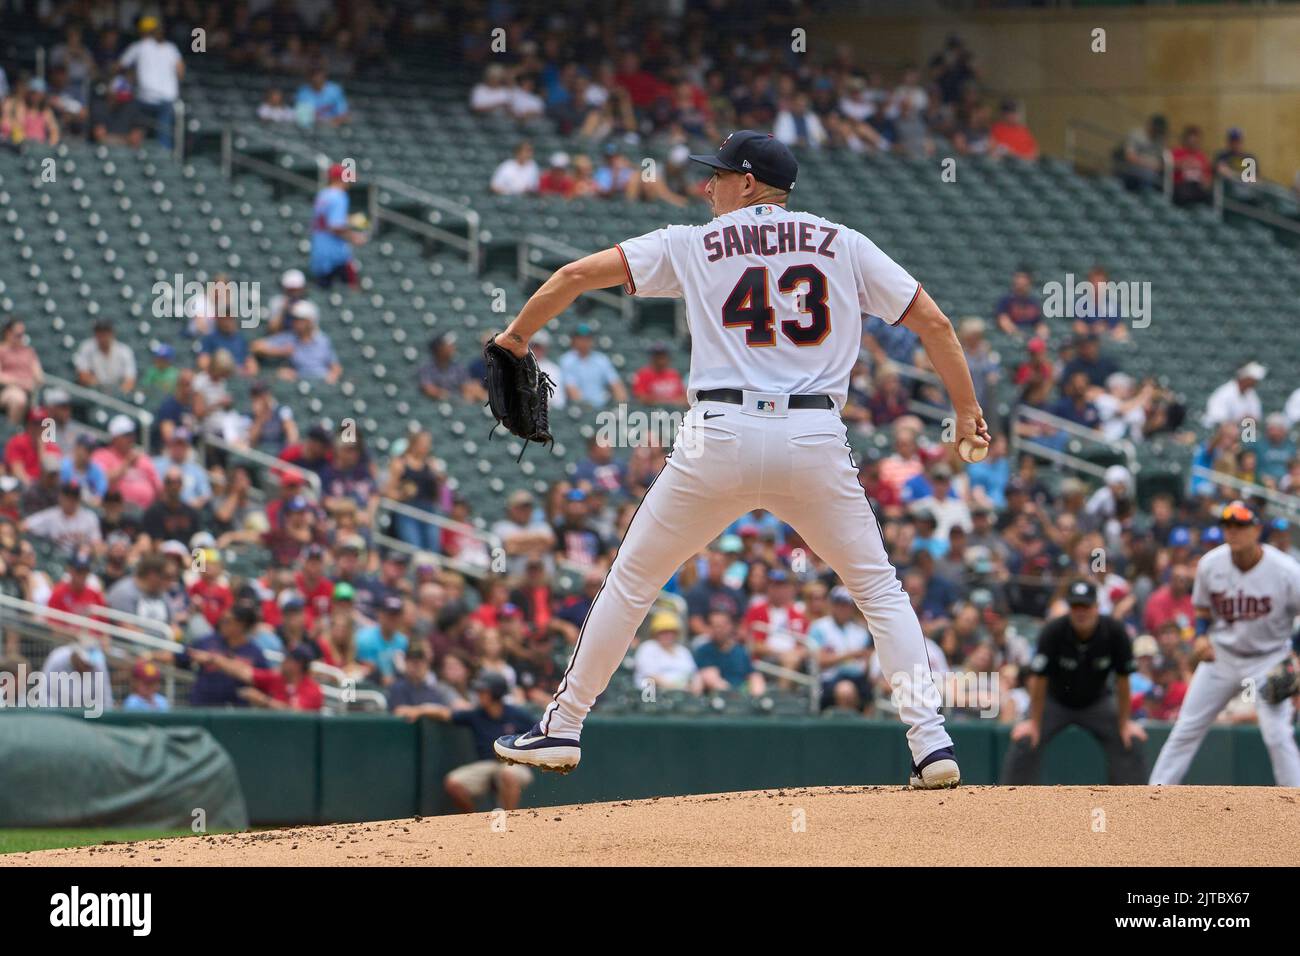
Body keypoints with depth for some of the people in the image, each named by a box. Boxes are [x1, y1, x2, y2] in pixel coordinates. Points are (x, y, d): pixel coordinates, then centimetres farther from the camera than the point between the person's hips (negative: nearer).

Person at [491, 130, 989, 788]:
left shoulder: (693, 245, 11)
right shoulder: (843, 245, 14)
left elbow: (578, 274, 9)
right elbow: (933, 322, 11)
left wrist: (515, 337, 23)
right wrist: (966, 409, 20)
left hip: (720, 438, -1)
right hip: (816, 441, 1)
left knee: (631, 581, 15)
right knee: (881, 591, 13)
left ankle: (563, 728, 19)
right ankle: (930, 742, -2)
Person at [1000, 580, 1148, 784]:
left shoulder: (1115, 632, -24)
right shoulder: (1053, 631, -29)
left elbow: (1122, 679, -13)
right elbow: (1038, 679, -21)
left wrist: (1124, 722, -9)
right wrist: (1034, 723, -17)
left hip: (1097, 699, 2)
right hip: (1055, 701, -2)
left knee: (1130, 742, -11)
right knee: (1025, 742, -19)